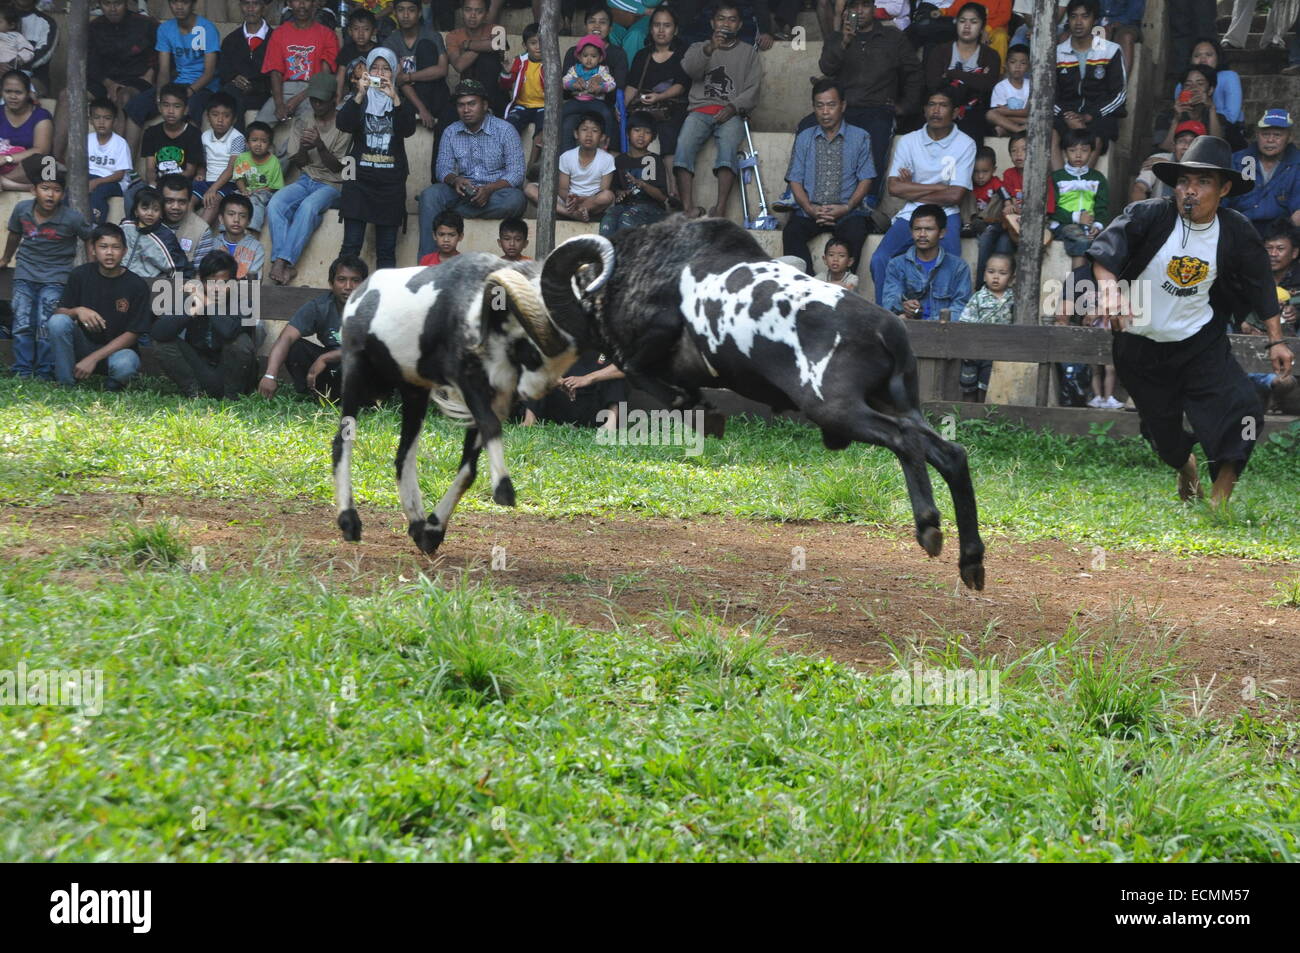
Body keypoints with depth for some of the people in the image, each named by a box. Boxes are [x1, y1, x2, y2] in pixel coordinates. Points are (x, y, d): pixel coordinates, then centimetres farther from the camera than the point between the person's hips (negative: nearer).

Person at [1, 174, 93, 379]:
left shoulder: (72, 218, -15)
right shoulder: (22, 209, -4)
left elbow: (90, 239, 1)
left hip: (55, 278, -3)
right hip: (25, 275, 3)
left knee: (46, 327, -12)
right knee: (22, 325, -3)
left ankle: (45, 375, -5)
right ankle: (22, 373, 2)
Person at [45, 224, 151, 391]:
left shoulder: (137, 285, -10)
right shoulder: (80, 275, -2)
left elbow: (132, 334, -12)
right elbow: (59, 312, -2)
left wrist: (93, 358, -20)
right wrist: (77, 311, -27)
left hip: (117, 349, -2)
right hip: (83, 344, 2)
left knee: (125, 364, -38)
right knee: (58, 321, -26)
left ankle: (112, 386, 0)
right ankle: (66, 385, -15)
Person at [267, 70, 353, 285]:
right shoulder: (301, 123, 13)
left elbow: (337, 166, -4)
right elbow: (294, 163, 12)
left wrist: (320, 145, -22)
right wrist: (303, 149, -12)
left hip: (331, 185, -4)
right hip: (305, 180, 4)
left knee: (308, 206, -37)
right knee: (276, 202, -29)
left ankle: (283, 261, -41)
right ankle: (284, 263, -37)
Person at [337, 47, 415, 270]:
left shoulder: (401, 102, 11)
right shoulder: (359, 99, 10)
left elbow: (408, 129, -8)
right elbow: (342, 124, -9)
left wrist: (395, 99, -20)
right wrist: (360, 95, -20)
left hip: (391, 179, 1)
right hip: (359, 177, 0)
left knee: (387, 250, 1)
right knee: (351, 246, -6)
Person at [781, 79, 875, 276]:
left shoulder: (860, 138, 11)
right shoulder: (804, 139, 17)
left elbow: (866, 179, 5)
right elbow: (795, 180, 10)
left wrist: (847, 208, -12)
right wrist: (810, 208, -9)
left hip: (847, 212, -2)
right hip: (810, 211, 2)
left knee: (855, 232, -35)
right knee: (792, 232, -30)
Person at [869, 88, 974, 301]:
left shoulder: (965, 144, 2)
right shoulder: (908, 142, 8)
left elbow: (955, 195, -6)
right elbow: (894, 188, -3)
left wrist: (912, 190, -3)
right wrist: (939, 187, -5)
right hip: (910, 214, 2)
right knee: (879, 259, -23)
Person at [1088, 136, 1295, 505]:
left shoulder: (1236, 232, -9)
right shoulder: (1149, 215, -18)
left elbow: (1260, 285, 2)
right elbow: (1106, 250, -32)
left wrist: (1276, 340, 1)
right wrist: (1108, 284, -52)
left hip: (1200, 341, 1)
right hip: (1141, 344, -1)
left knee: (1241, 409, -19)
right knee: (1162, 428, 12)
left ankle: (1221, 496, -7)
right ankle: (1185, 467, 47)